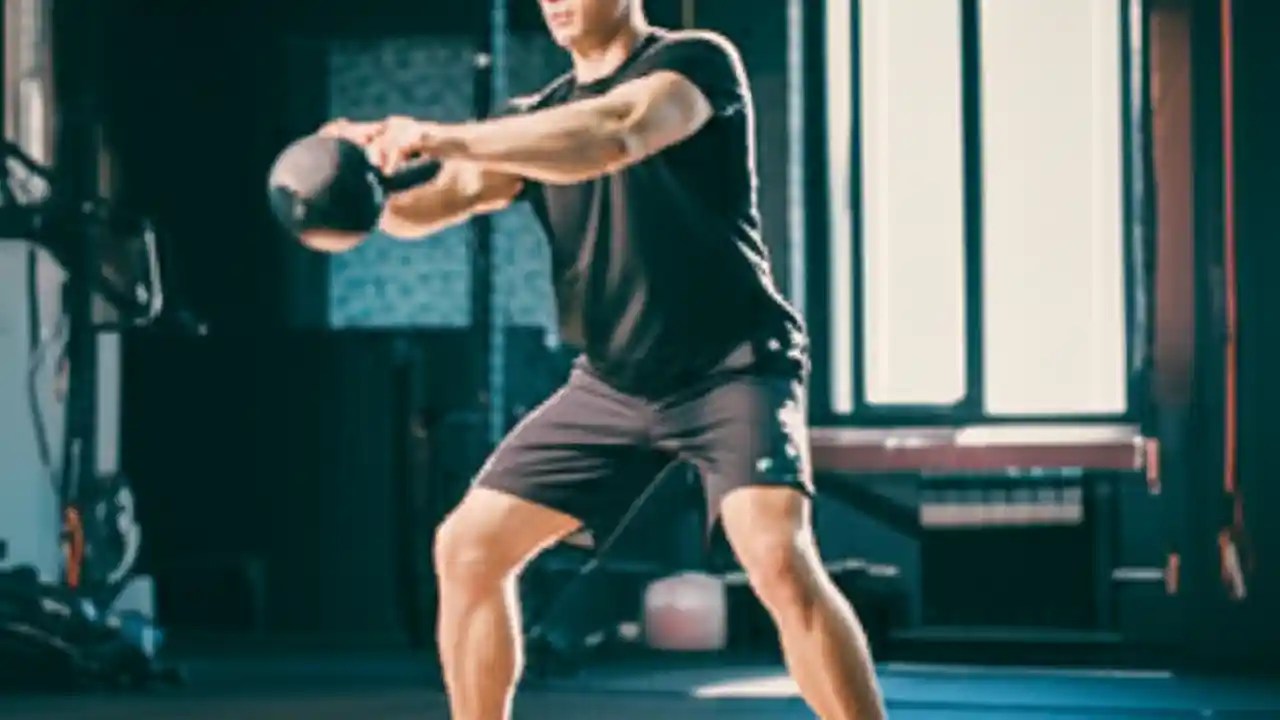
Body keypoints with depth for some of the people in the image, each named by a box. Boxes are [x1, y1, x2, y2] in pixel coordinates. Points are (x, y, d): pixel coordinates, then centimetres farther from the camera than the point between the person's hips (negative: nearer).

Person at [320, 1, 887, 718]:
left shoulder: (697, 60, -10)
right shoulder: (538, 117, 10)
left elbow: (614, 135, -32)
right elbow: (428, 208, -2)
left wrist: (445, 139, -40)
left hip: (732, 368, -7)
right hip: (613, 383, 7)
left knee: (779, 560, -29)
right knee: (468, 548, 3)